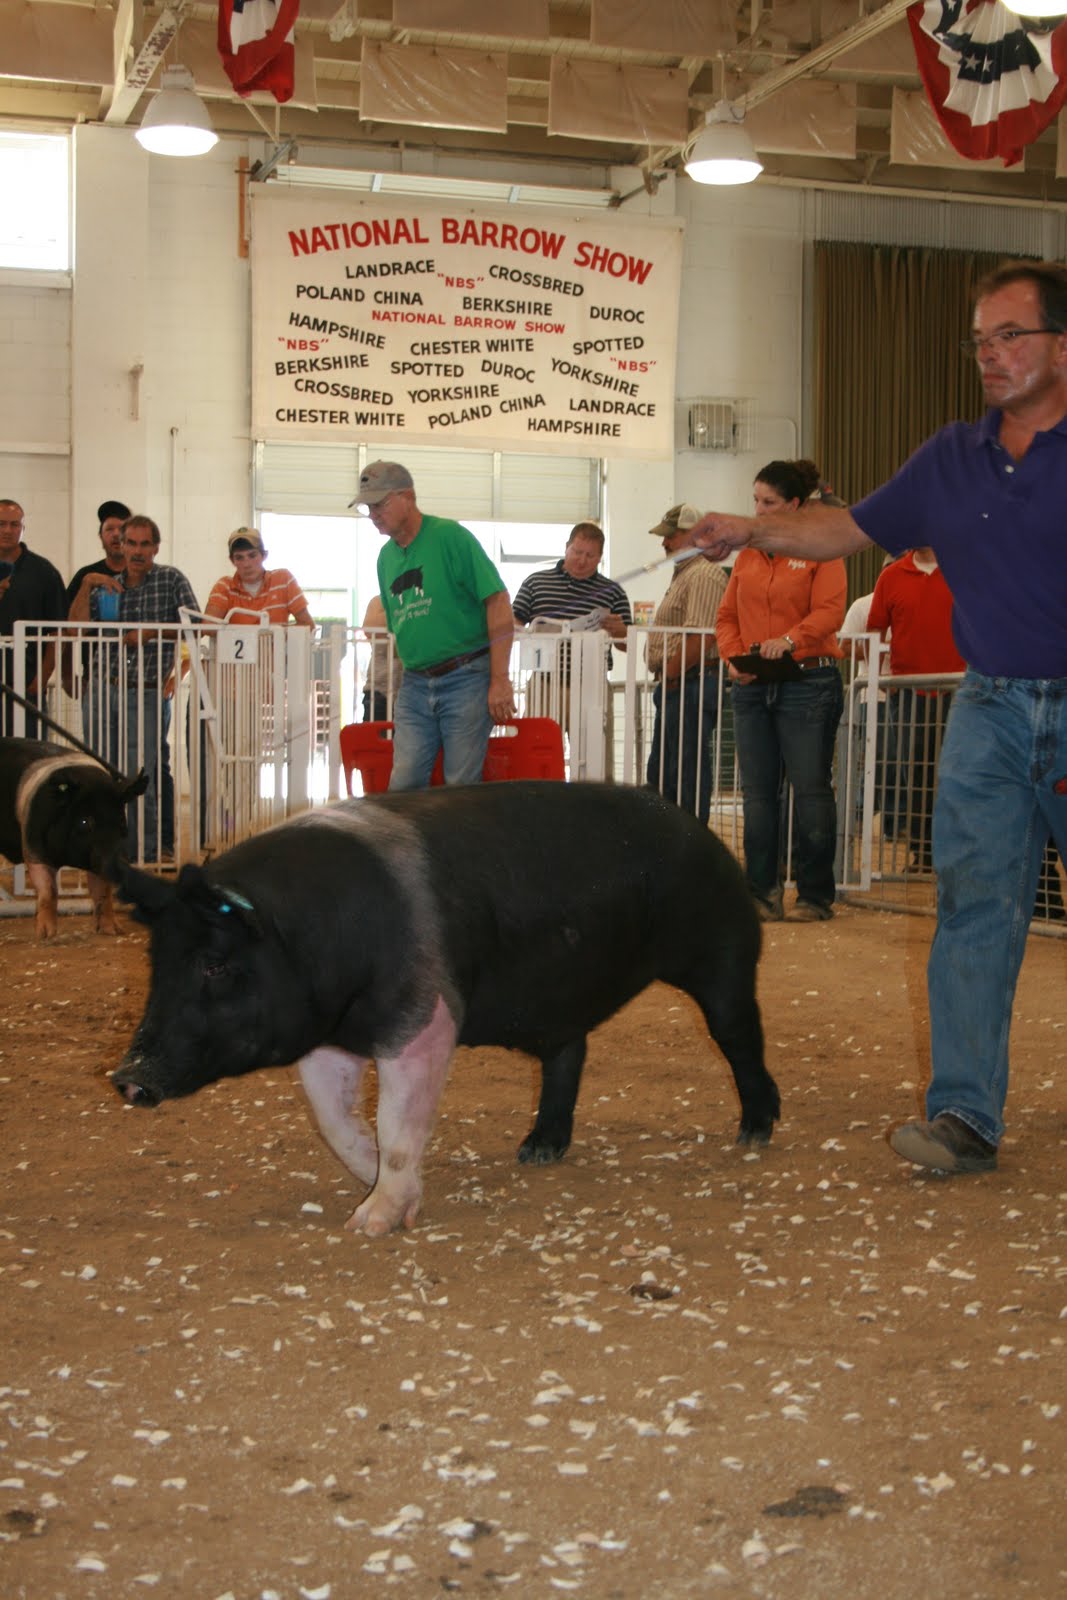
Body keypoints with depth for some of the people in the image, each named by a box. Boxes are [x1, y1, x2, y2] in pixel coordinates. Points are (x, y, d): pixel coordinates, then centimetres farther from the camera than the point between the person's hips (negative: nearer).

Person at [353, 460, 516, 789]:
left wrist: (500, 680, -14)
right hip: (414, 684, 6)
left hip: (466, 678, -6)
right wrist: (410, 677, 16)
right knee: (404, 784, -3)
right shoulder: (386, 557, 14)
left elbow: (498, 603, -11)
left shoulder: (450, 536, -7)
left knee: (461, 787, -5)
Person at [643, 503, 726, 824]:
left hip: (690, 686, -11)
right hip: (672, 689, 11)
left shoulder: (704, 575, -12)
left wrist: (669, 674, -15)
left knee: (687, 774, -9)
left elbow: (701, 637, -22)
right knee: (660, 775, 14)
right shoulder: (682, 575, 23)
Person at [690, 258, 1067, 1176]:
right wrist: (754, 534, 6)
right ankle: (965, 1114, 1)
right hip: (990, 710, 4)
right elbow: (854, 529, 18)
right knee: (974, 905, -2)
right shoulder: (952, 457, 11)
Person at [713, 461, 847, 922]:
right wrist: (734, 658, -3)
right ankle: (762, 892, 12)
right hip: (751, 687, 5)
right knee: (758, 792, 6)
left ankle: (815, 895, 6)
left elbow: (830, 610, -12)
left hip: (808, 682, -5)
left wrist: (790, 640, -28)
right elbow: (727, 615, 15)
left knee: (811, 789, -2)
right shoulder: (747, 555, 15)